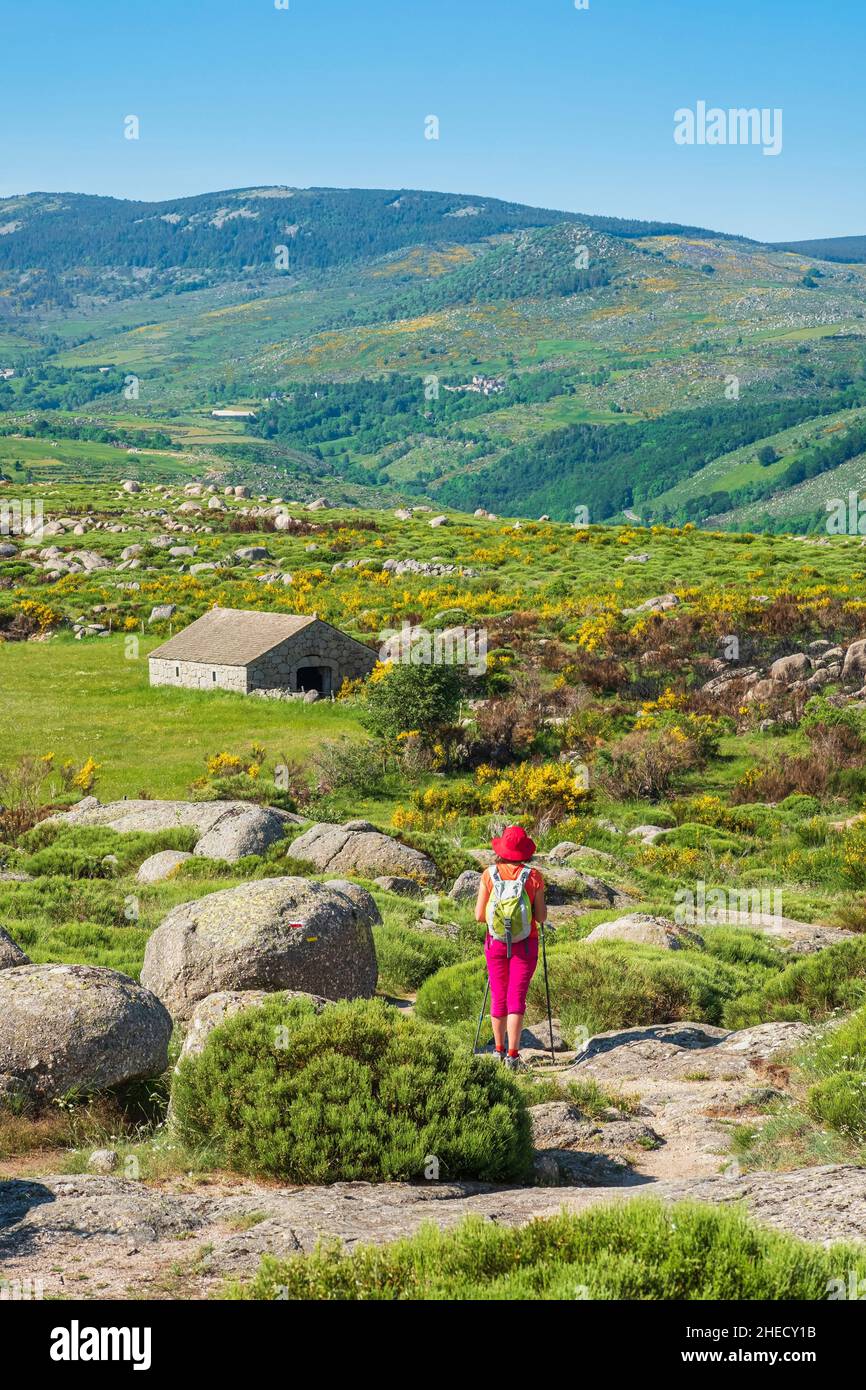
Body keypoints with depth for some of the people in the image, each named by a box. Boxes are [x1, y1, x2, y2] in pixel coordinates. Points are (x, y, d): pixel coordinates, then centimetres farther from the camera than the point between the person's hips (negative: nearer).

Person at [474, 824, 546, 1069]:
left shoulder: (489, 875, -6)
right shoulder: (533, 876, -9)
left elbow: (479, 916, -4)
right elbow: (541, 917, -6)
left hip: (496, 943, 2)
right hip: (524, 945, -2)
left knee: (498, 997, 15)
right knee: (517, 998, -1)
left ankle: (499, 1049, 27)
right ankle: (513, 1054, -9)